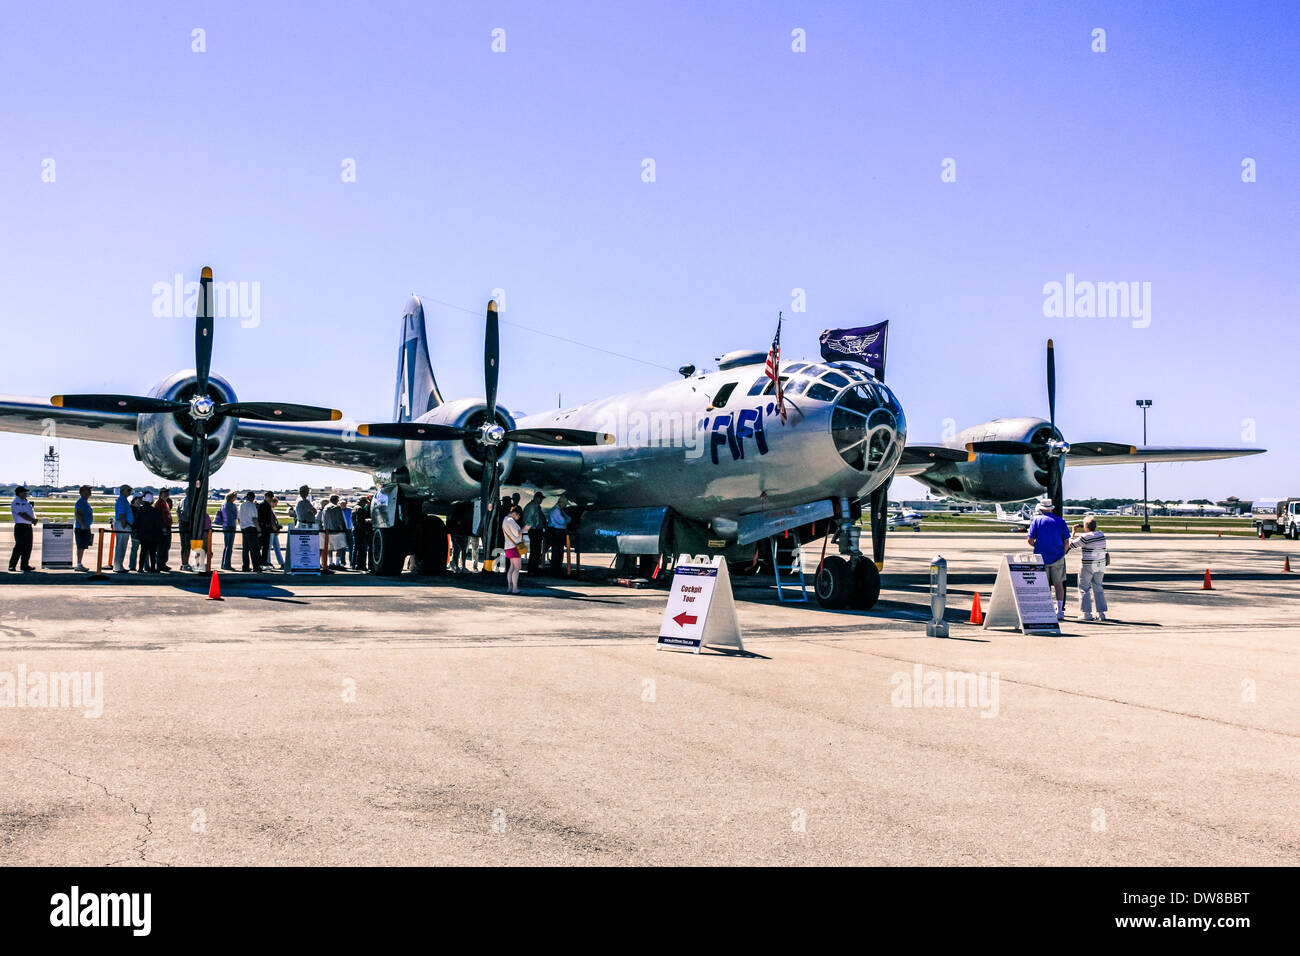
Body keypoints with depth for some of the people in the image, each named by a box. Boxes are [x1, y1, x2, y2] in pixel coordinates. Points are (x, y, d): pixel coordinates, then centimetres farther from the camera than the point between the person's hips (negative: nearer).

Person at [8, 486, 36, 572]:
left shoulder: (26, 502, 18)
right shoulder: (16, 503, -10)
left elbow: (32, 511, 14)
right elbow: (22, 515, -19)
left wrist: (34, 519, -5)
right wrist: (32, 520, -17)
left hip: (28, 527, 9)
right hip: (20, 527, -9)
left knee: (28, 547, 9)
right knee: (19, 547, -9)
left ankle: (24, 565, 15)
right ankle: (12, 566, -3)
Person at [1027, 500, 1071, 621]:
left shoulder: (1037, 520, 0)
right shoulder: (1061, 521, 5)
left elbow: (1030, 540, -5)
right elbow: (1067, 542, 2)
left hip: (1041, 557, -1)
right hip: (1058, 557, 1)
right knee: (1058, 584, 8)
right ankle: (1060, 611, 7)